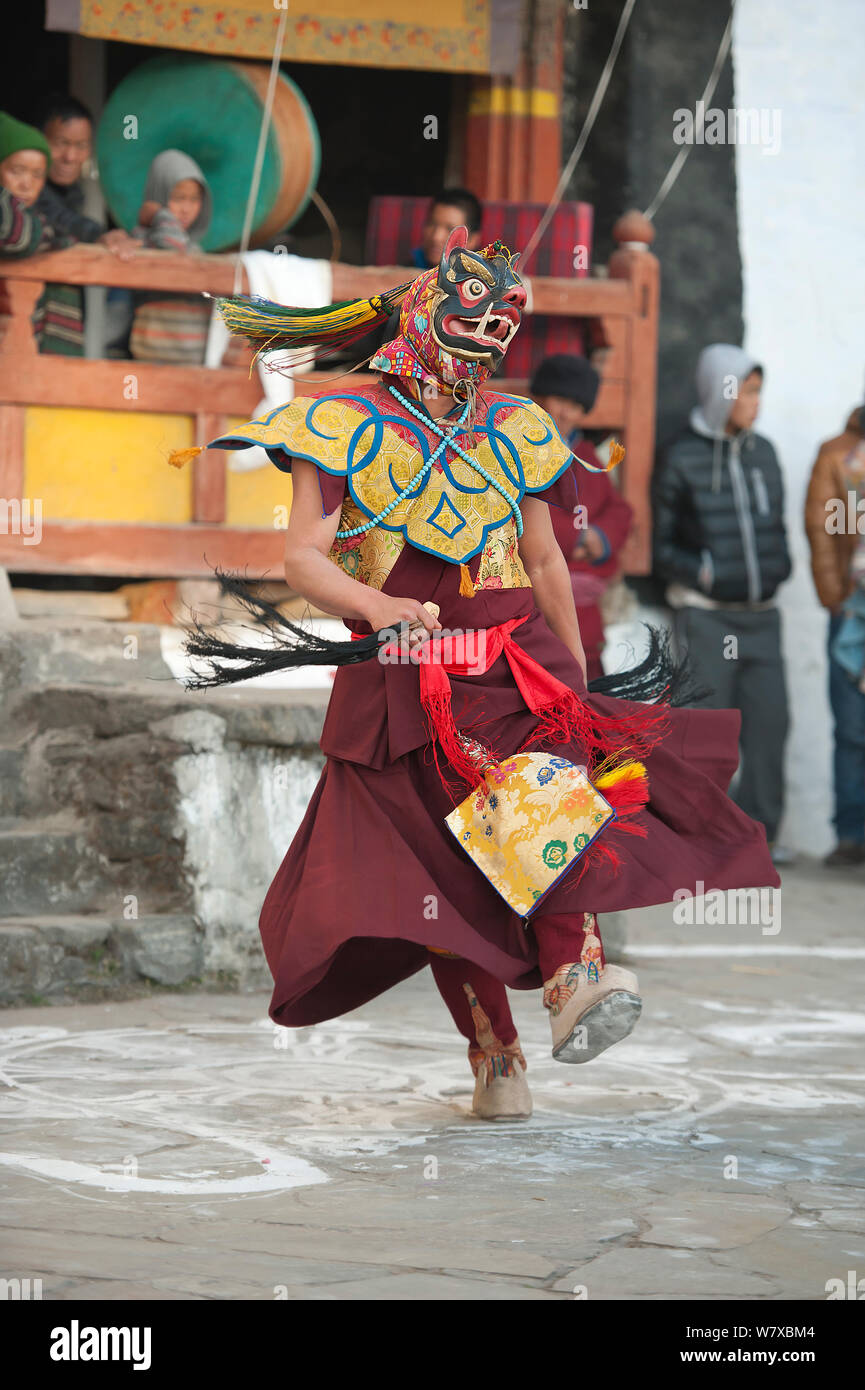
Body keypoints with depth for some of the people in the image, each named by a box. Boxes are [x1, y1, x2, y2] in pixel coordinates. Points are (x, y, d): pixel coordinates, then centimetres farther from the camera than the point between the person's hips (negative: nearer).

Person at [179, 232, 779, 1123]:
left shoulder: (512, 432, 15)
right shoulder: (343, 426, 3)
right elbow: (302, 558, -9)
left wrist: (576, 674, 26)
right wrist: (377, 606, -28)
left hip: (517, 664, 1)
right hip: (403, 681, -1)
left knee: (546, 781, -30)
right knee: (441, 877, 0)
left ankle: (575, 978, -43)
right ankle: (493, 1055, 12)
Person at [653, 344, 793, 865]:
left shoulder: (763, 452, 11)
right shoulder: (684, 459, -3)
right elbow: (662, 542, 0)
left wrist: (778, 566, 4)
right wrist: (699, 572, -13)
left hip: (761, 612, 4)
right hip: (707, 613, -4)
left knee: (769, 719, -1)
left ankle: (760, 831, 8)